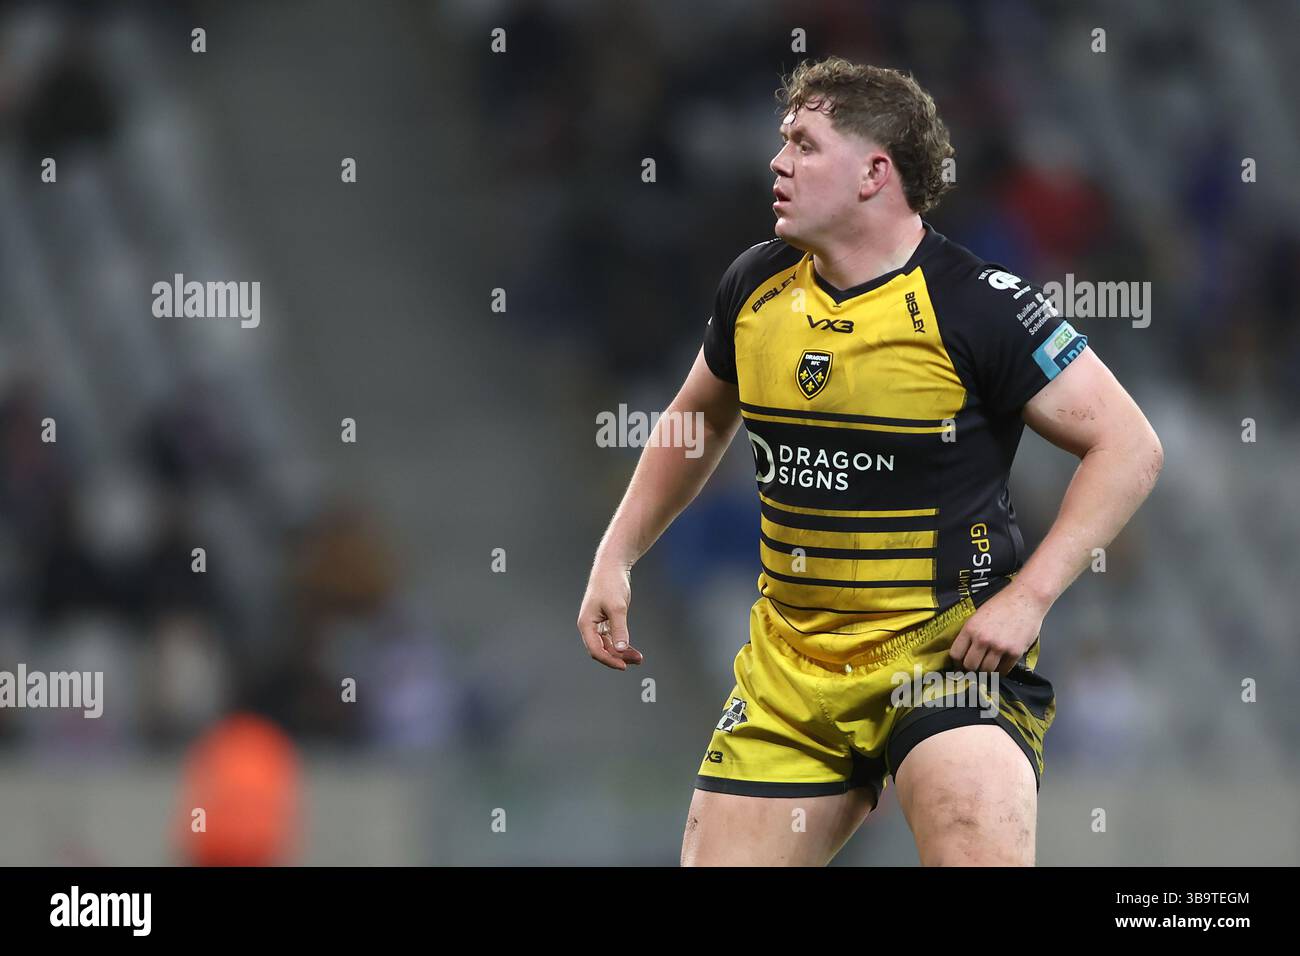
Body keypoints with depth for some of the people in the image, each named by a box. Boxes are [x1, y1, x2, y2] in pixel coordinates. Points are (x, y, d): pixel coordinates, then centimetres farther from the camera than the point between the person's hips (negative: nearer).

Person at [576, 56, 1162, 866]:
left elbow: (1129, 447, -12)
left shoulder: (977, 304, -13)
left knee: (982, 853, -28)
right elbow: (696, 420, 24)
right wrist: (616, 557, 15)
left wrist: (1026, 598, -19)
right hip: (791, 671, 6)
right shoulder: (757, 285, 5)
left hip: (950, 650, -6)